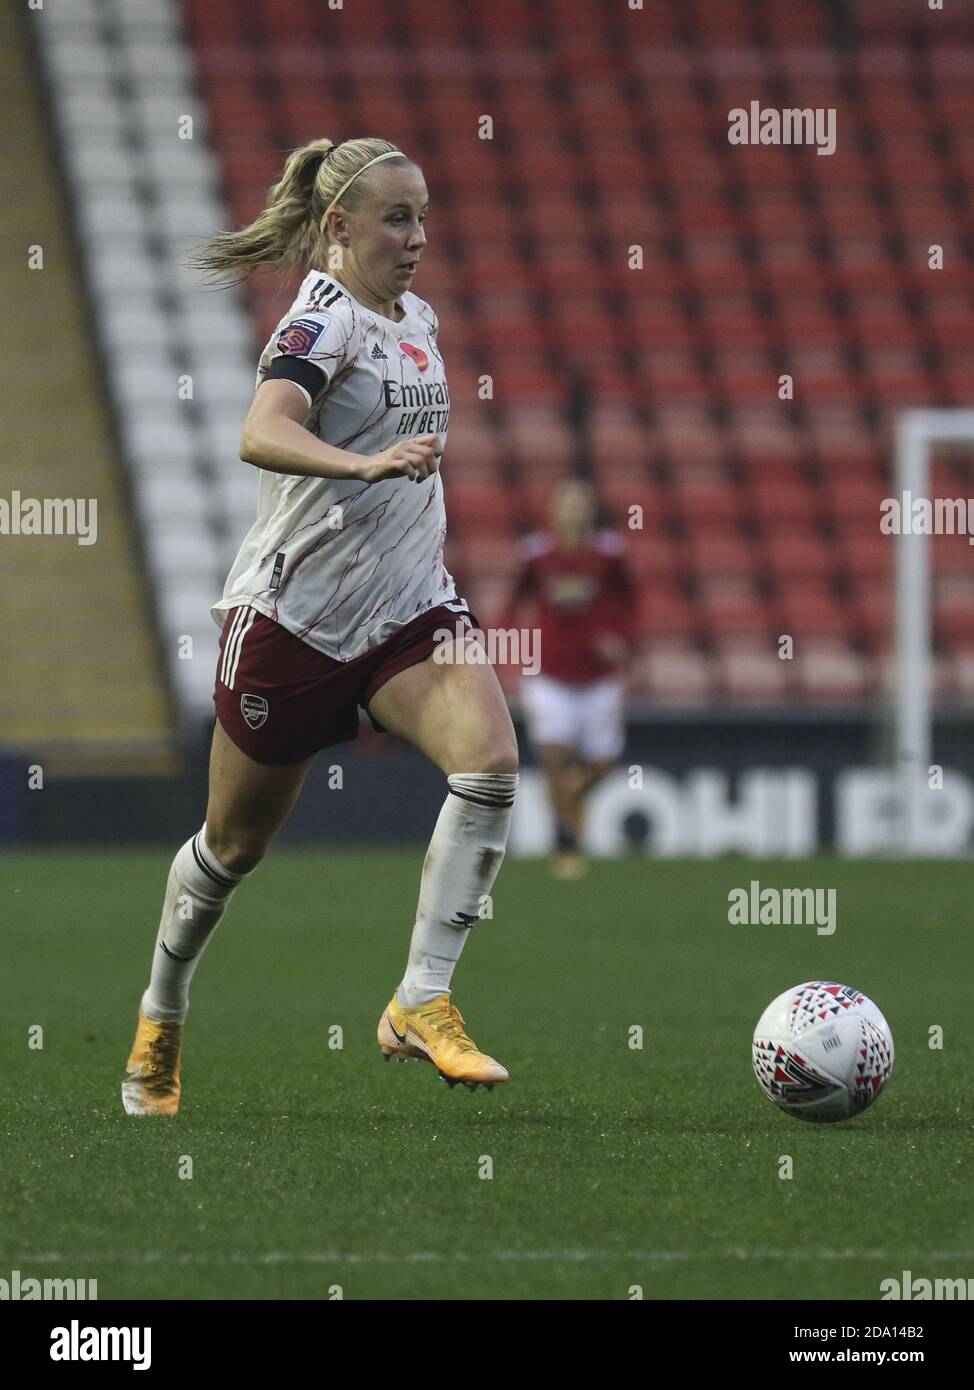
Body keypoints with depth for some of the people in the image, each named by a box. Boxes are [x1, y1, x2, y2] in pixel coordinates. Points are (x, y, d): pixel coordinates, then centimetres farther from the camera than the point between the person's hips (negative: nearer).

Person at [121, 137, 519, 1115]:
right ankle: (160, 1020, 35)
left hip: (409, 608, 6)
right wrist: (365, 464, -52)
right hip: (295, 617, -6)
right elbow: (261, 435, -37)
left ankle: (421, 1004, -18)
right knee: (237, 843, 9)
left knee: (491, 759, -22)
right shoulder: (323, 321, -16)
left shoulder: (417, 318, 9)